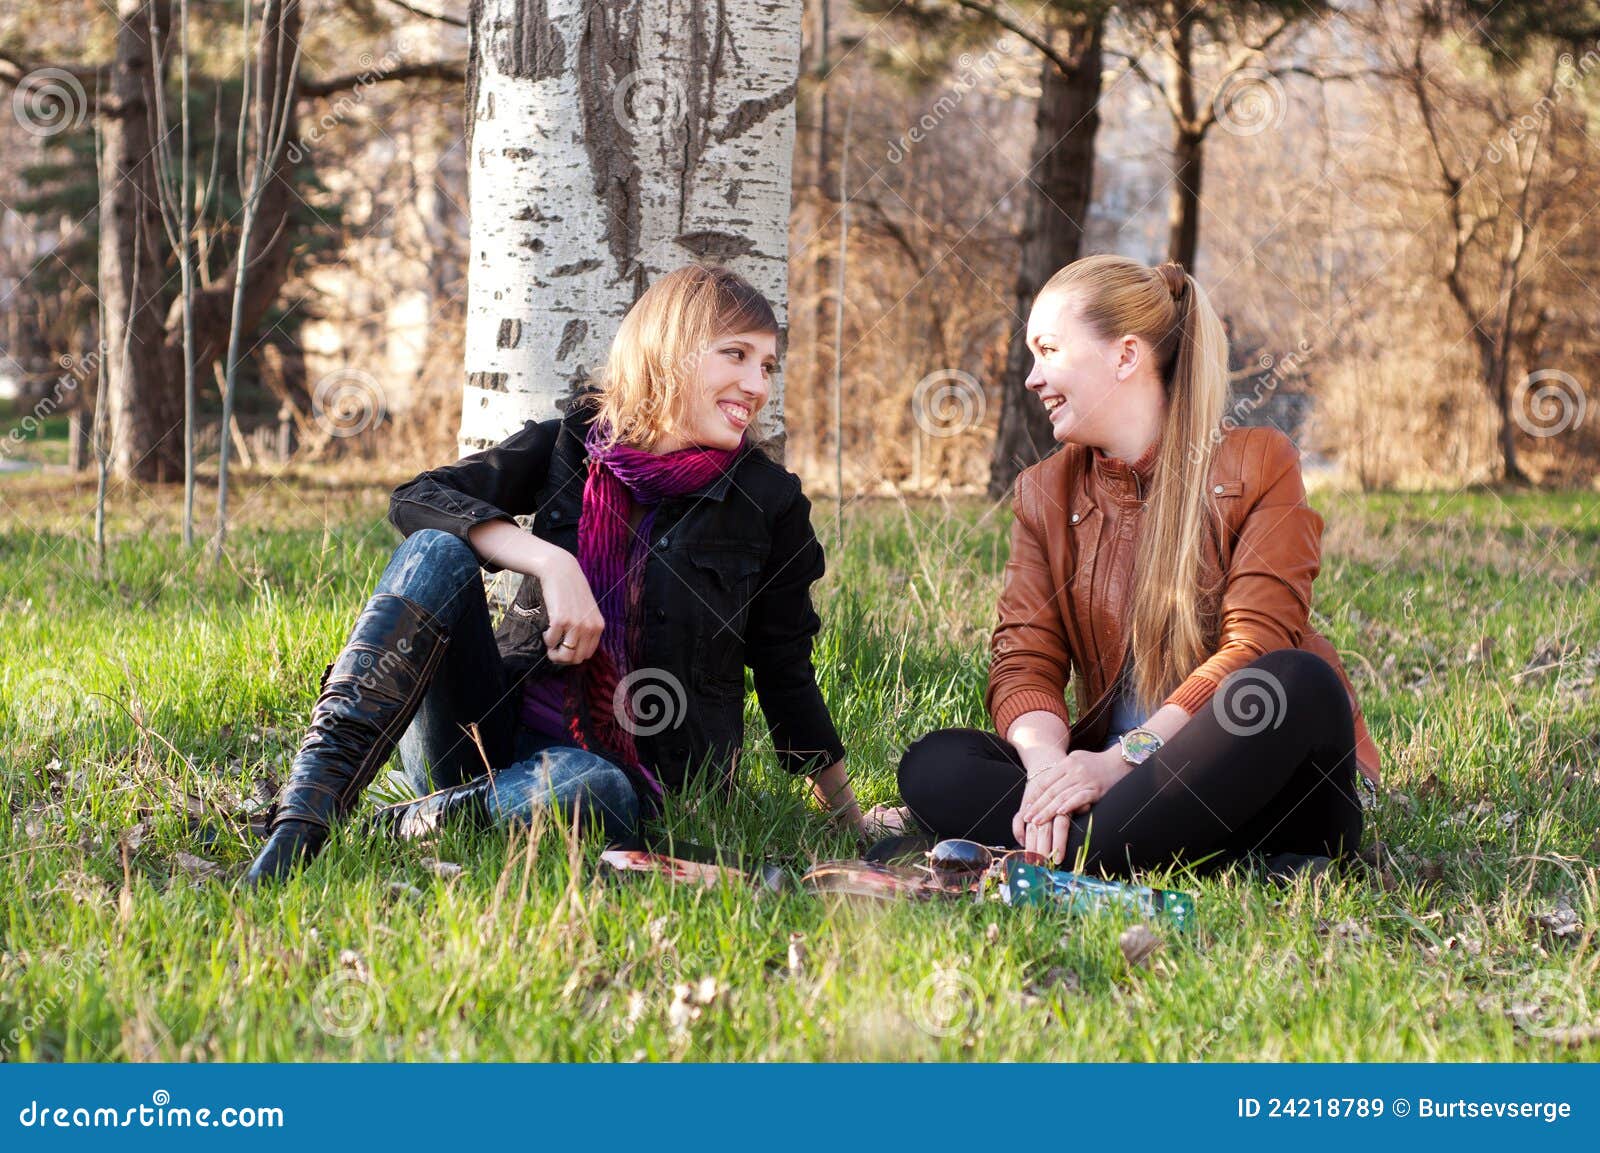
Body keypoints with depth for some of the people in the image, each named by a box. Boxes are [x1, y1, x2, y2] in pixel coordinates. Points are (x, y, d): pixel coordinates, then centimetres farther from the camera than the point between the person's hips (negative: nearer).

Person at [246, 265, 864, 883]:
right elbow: (414, 498, -11)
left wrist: (852, 825, 11)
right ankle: (308, 807, -35)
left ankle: (403, 828, -18)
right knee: (437, 553, -24)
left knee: (593, 794, -41)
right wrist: (550, 562, -25)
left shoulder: (769, 503, -1)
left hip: (623, 760, -2)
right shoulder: (570, 443, 2)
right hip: (500, 726, 2)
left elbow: (787, 672, 9)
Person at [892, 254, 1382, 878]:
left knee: (1300, 682, -34)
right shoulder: (1044, 492, 12)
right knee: (932, 763, -19)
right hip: (1123, 775, 4)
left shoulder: (1258, 463, -1)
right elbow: (1023, 661, 1)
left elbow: (1255, 647, -12)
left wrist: (1125, 758, -25)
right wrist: (1047, 763, -23)